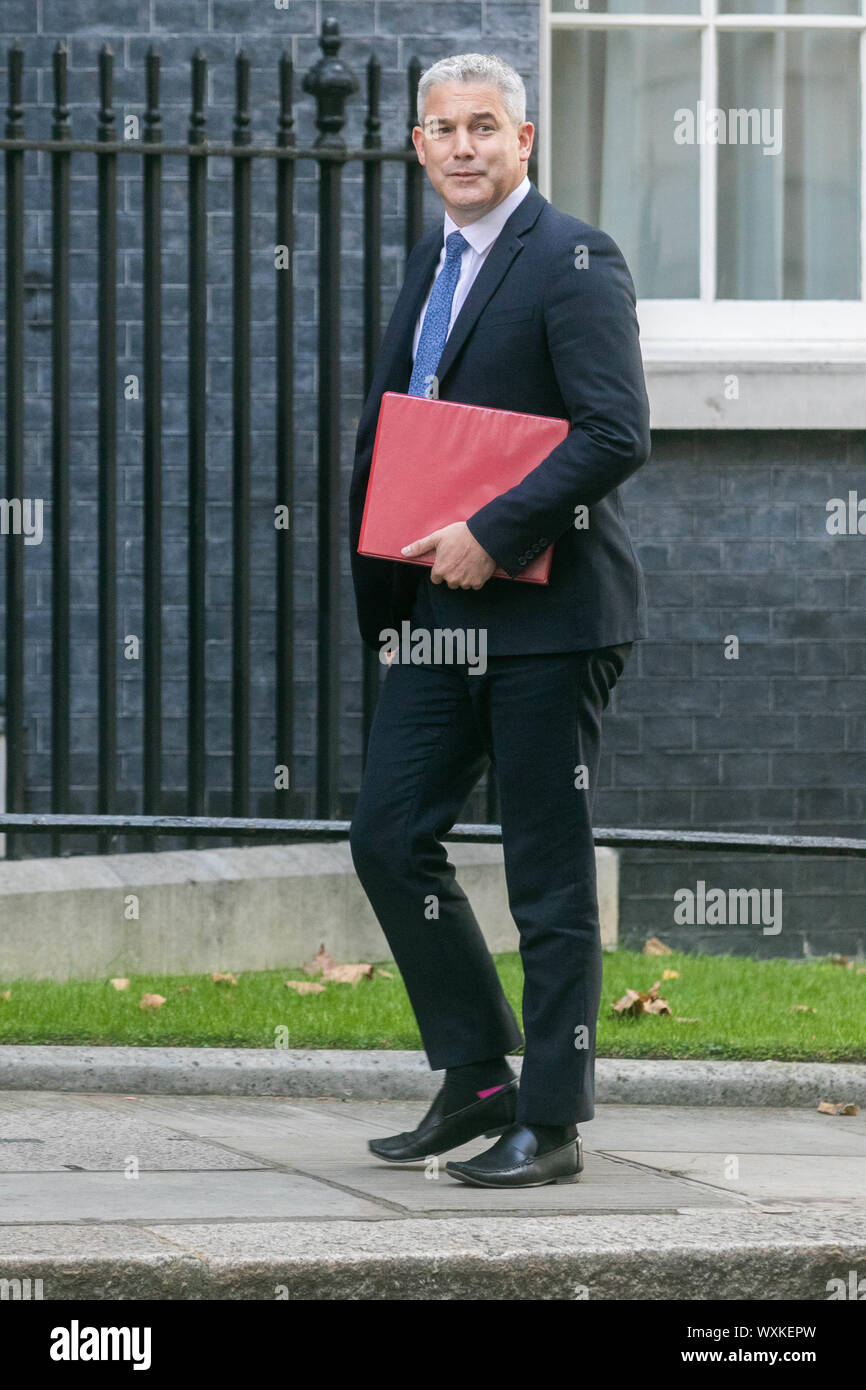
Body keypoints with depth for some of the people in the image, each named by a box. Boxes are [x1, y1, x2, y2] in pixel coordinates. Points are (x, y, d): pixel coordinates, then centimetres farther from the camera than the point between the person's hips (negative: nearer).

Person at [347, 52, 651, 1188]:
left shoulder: (575, 261, -10)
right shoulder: (432, 262, 16)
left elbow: (618, 434, -19)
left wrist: (493, 533, -22)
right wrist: (381, 600, 10)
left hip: (548, 616, -8)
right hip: (446, 613, 8)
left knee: (551, 875, -2)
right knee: (389, 836, 5)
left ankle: (551, 1124, 5)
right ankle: (478, 1080, 18)